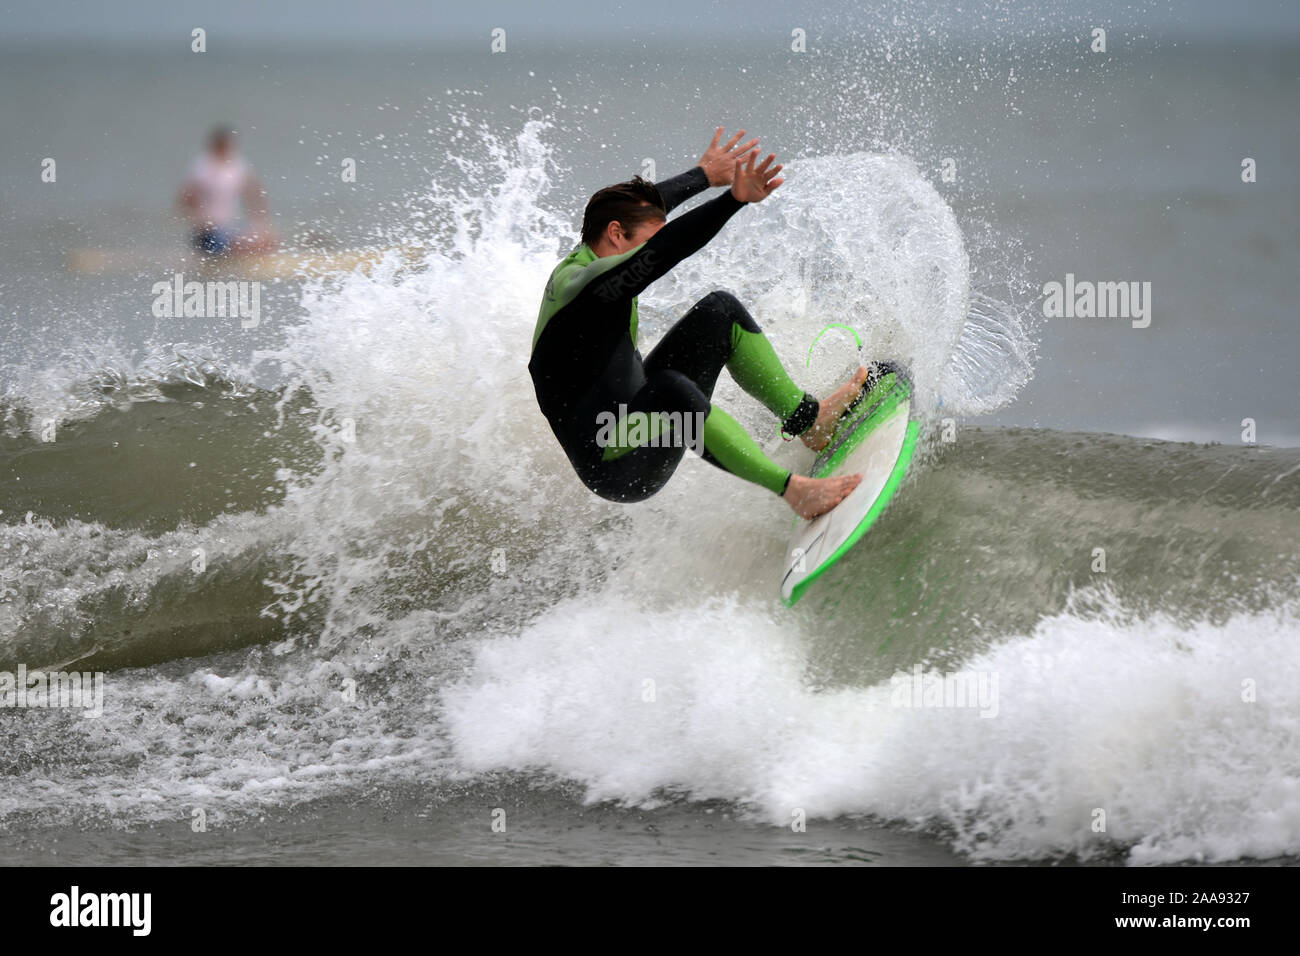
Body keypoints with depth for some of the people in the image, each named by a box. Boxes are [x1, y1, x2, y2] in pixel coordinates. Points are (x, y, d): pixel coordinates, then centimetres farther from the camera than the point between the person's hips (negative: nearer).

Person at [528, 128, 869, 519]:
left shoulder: (583, 261, 3)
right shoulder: (584, 284, -26)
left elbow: (635, 207, 24)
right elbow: (664, 249, -42)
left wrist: (703, 173, 33)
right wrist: (736, 197, -47)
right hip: (612, 469, -11)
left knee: (721, 311, 7)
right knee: (670, 388, -41)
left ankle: (809, 419, 11)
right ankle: (789, 487, -35)